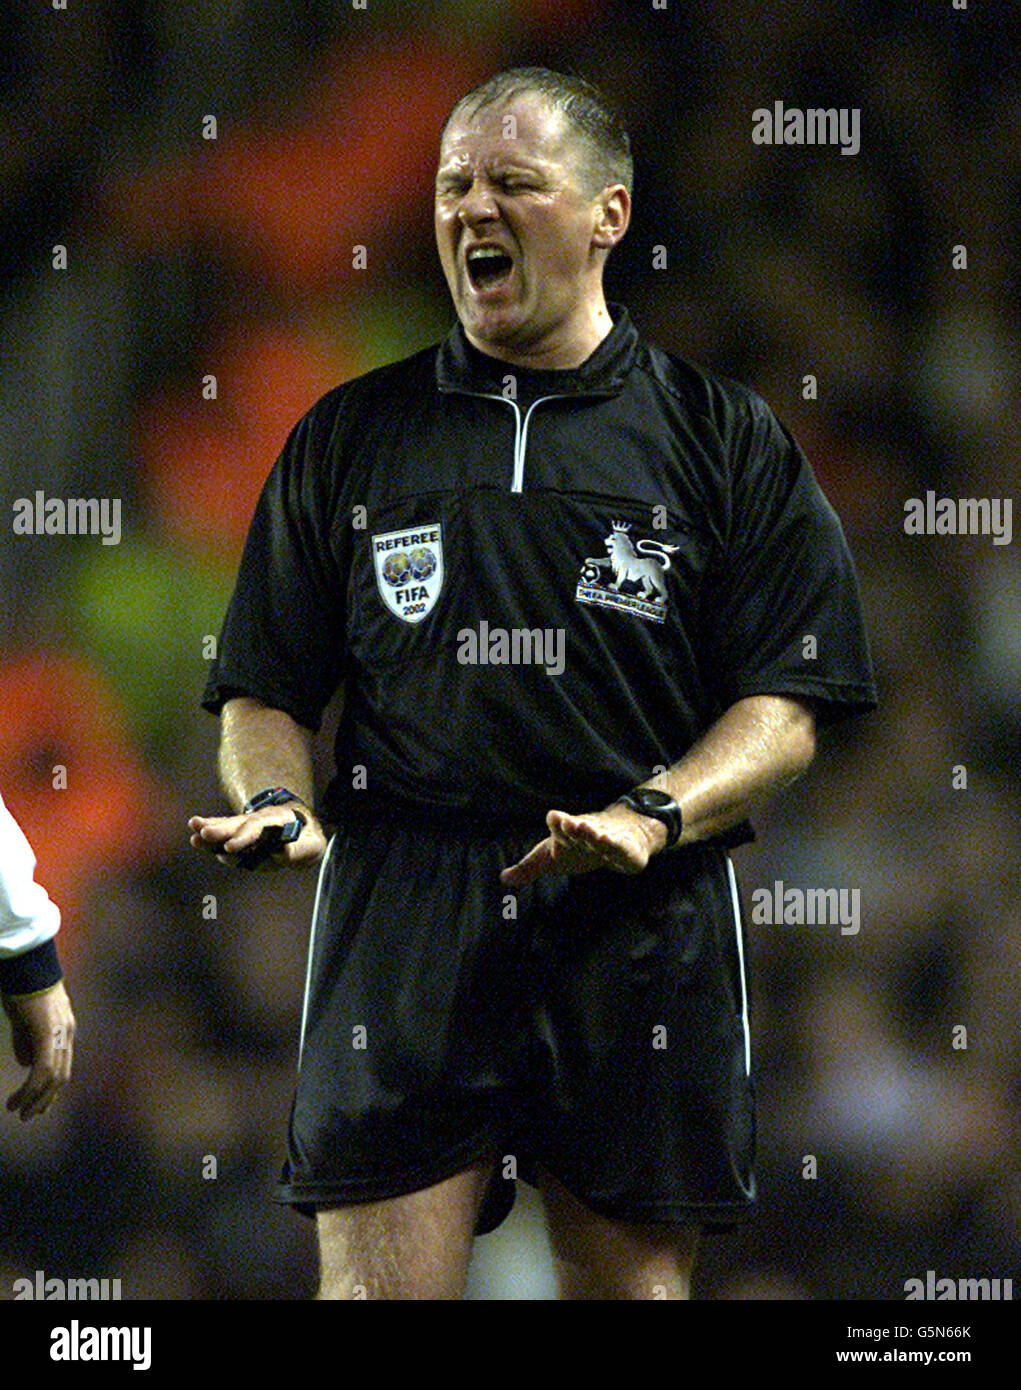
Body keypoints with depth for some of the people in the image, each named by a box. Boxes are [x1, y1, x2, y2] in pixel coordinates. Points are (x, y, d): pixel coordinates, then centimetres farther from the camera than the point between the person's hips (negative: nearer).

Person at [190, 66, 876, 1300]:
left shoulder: (722, 440, 10)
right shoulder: (348, 437, 15)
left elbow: (783, 712, 3)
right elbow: (262, 694, 15)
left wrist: (655, 816, -15)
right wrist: (274, 804, -7)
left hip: (642, 931, 0)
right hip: (398, 915, 1)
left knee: (634, 1281, 2)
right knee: (378, 1286, -8)